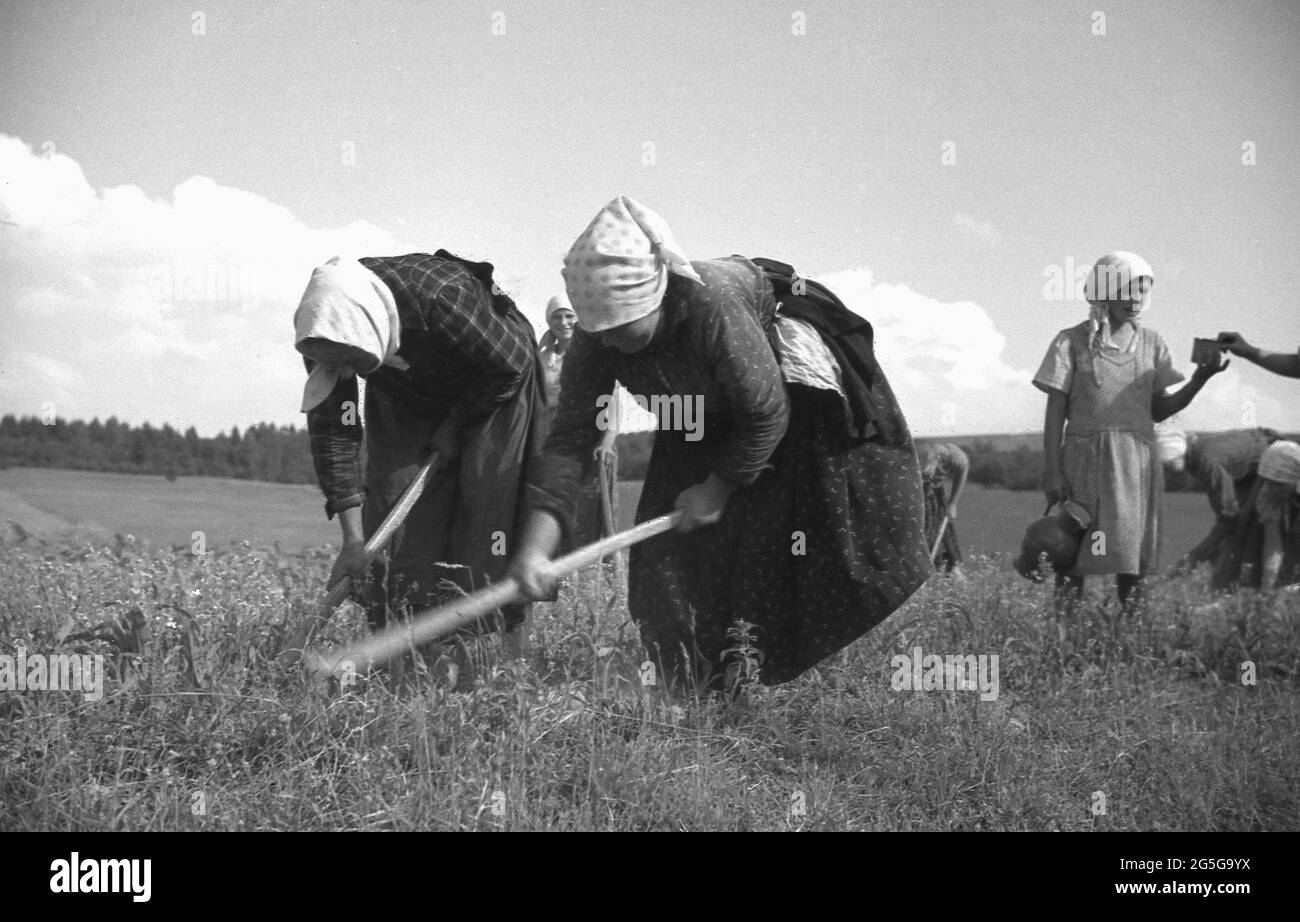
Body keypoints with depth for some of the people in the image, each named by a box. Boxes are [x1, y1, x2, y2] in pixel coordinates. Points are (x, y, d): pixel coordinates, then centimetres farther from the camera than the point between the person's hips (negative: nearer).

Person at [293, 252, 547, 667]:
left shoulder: (443, 297, -42)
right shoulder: (322, 329, -27)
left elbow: (511, 364, -24)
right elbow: (331, 429, -20)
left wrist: (456, 425, -15)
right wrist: (352, 537, -22)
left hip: (491, 388, -4)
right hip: (405, 398, 4)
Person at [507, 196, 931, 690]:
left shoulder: (712, 307, -43)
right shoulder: (594, 341, -27)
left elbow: (767, 414, -31)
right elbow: (571, 438, -28)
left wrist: (718, 488, -21)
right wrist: (536, 542, -40)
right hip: (695, 433, 5)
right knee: (666, 555, -1)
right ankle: (686, 685, 10)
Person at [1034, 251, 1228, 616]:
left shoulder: (1151, 343, 10)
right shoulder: (1073, 341, 0)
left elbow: (1159, 410, 11)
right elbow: (1055, 410, 0)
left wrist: (1198, 380, -4)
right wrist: (1051, 471, -7)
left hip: (1137, 462, 3)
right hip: (1085, 459, -3)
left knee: (1133, 556, 3)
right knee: (1074, 556, -3)